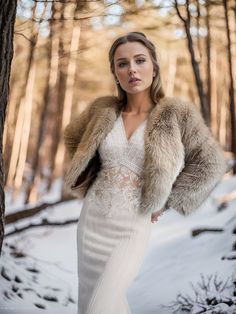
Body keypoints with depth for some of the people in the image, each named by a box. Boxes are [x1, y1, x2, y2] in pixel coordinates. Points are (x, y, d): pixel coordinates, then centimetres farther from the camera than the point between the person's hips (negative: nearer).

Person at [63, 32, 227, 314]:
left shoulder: (176, 114, -10)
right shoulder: (103, 110, 0)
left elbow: (210, 164, -6)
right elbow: (72, 137, 19)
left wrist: (165, 202, -6)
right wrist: (90, 180, 12)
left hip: (132, 227, -4)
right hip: (91, 218, 4)